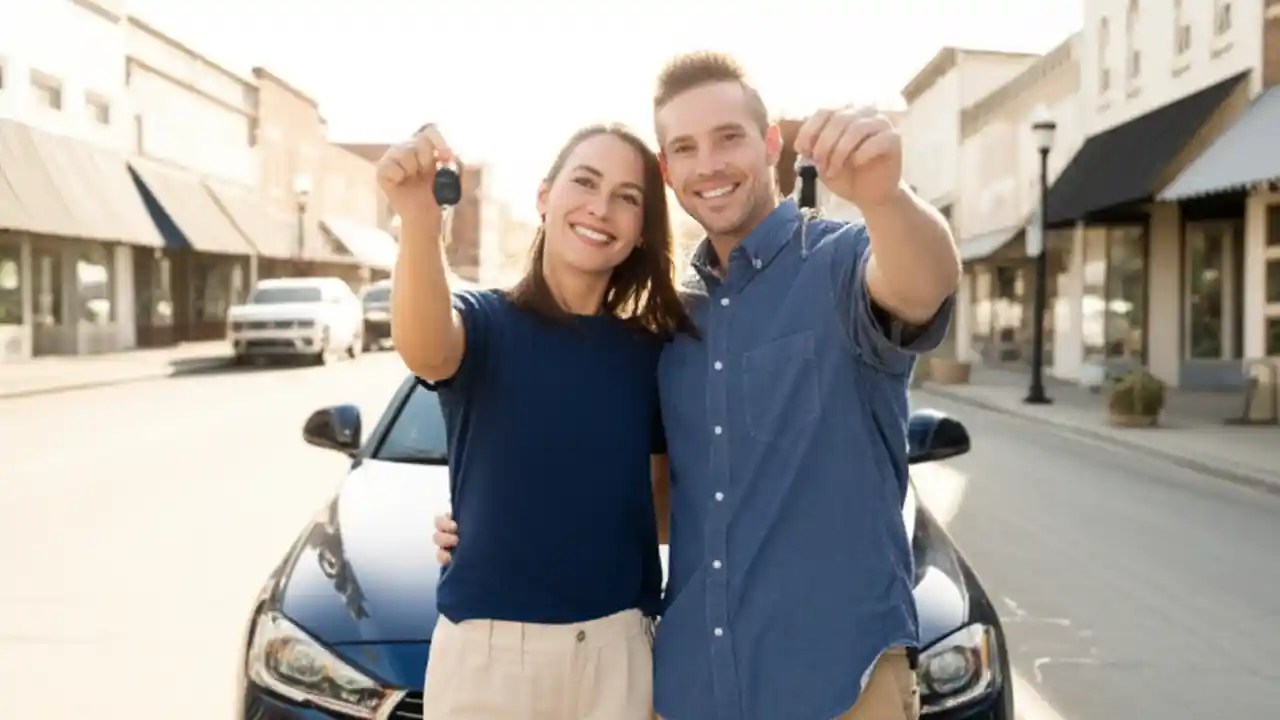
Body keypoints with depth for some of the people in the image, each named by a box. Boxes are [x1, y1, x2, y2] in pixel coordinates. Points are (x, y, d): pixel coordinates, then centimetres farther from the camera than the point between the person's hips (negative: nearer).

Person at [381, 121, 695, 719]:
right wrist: (419, 221, -48)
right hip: (486, 645, -2)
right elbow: (425, 353, -31)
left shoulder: (652, 353, 3)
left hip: (617, 645, 3)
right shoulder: (485, 321, -6)